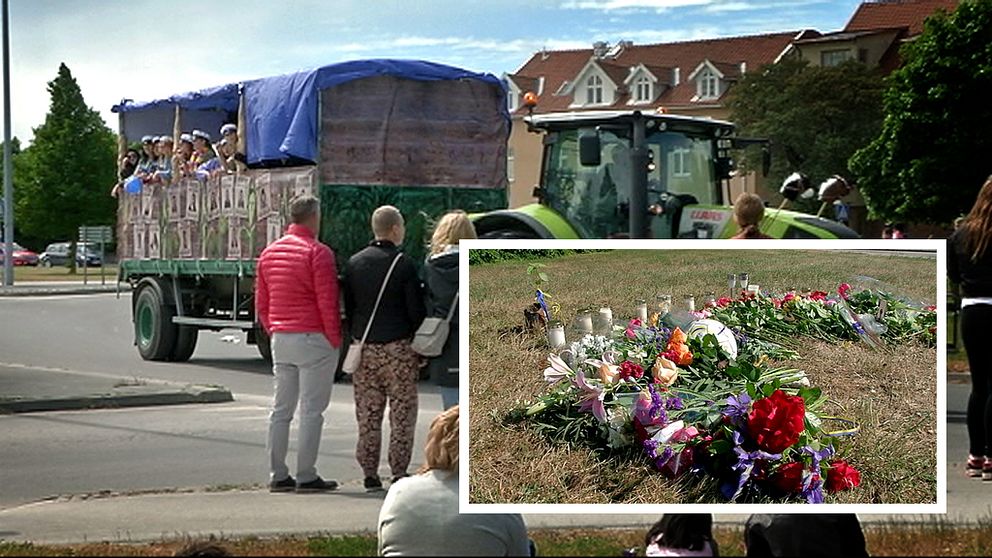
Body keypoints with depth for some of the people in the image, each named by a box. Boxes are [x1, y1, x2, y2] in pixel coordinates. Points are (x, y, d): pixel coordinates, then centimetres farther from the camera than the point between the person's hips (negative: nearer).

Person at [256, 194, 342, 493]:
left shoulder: (269, 252, 11)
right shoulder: (317, 252, -11)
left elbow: (261, 303, 15)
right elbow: (328, 302, -14)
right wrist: (335, 340, -6)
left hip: (280, 339, 7)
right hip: (313, 338, -7)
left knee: (281, 409, 10)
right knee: (311, 410, -3)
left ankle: (277, 475, 11)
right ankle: (306, 476, -3)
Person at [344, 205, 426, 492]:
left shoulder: (354, 263, 7)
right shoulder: (403, 264, -8)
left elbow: (348, 307, 11)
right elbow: (416, 310, -8)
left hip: (364, 348, 5)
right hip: (398, 348, -5)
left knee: (368, 415, 7)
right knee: (402, 414, 2)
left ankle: (370, 474, 7)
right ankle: (399, 473, 0)